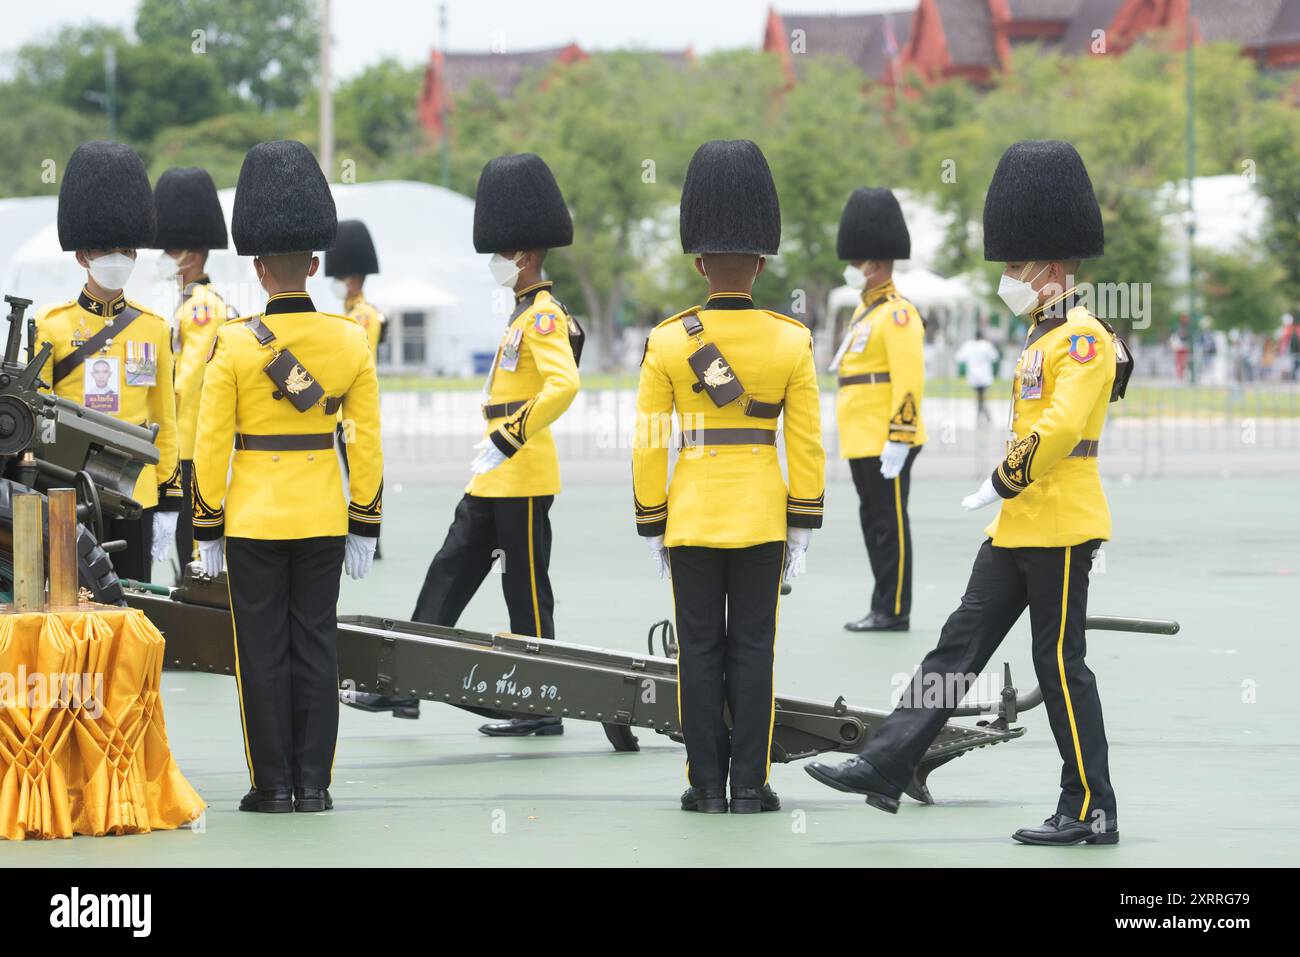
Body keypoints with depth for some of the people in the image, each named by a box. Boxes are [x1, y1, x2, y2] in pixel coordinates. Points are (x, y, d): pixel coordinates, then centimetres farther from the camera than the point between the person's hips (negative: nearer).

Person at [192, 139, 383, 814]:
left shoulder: (234, 344, -11)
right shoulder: (351, 340, -2)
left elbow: (211, 445, -8)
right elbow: (368, 442, 1)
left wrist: (207, 529, 1)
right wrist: (365, 524, 9)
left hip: (254, 517, -3)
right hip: (323, 518, 3)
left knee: (263, 653, 3)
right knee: (315, 649, 7)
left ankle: (273, 786, 4)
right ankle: (313, 784, 7)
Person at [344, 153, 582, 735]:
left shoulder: (544, 316, -15)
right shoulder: (528, 313, 16)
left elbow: (564, 385, -29)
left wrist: (508, 441, -28)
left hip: (523, 477, -10)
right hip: (496, 478, 10)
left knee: (526, 591, -3)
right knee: (449, 573, 9)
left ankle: (542, 709, 4)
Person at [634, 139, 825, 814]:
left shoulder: (667, 342, -6)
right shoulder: (792, 342, -5)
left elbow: (647, 445, -3)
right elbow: (807, 444, -2)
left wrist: (651, 527, 6)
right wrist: (802, 525, 6)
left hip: (691, 516, 0)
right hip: (762, 517, 0)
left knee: (699, 650, 5)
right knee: (752, 650, 4)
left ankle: (707, 785, 6)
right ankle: (749, 785, 4)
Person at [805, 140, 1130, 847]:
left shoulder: (1083, 338, -14)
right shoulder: (1045, 339, 17)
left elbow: (1063, 426, -25)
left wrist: (1002, 482, -17)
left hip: (1059, 530, -10)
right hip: (1017, 529, 10)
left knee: (1060, 665, -5)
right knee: (960, 644, 6)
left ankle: (1091, 812, 2)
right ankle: (885, 767, 5)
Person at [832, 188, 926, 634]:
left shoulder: (898, 314, -13)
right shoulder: (865, 312, 18)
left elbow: (910, 380, -19)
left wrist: (897, 441, -23)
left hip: (885, 444, -10)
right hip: (862, 442, 10)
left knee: (890, 524, -5)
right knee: (874, 522, 11)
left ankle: (893, 610, -2)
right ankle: (886, 609, 15)